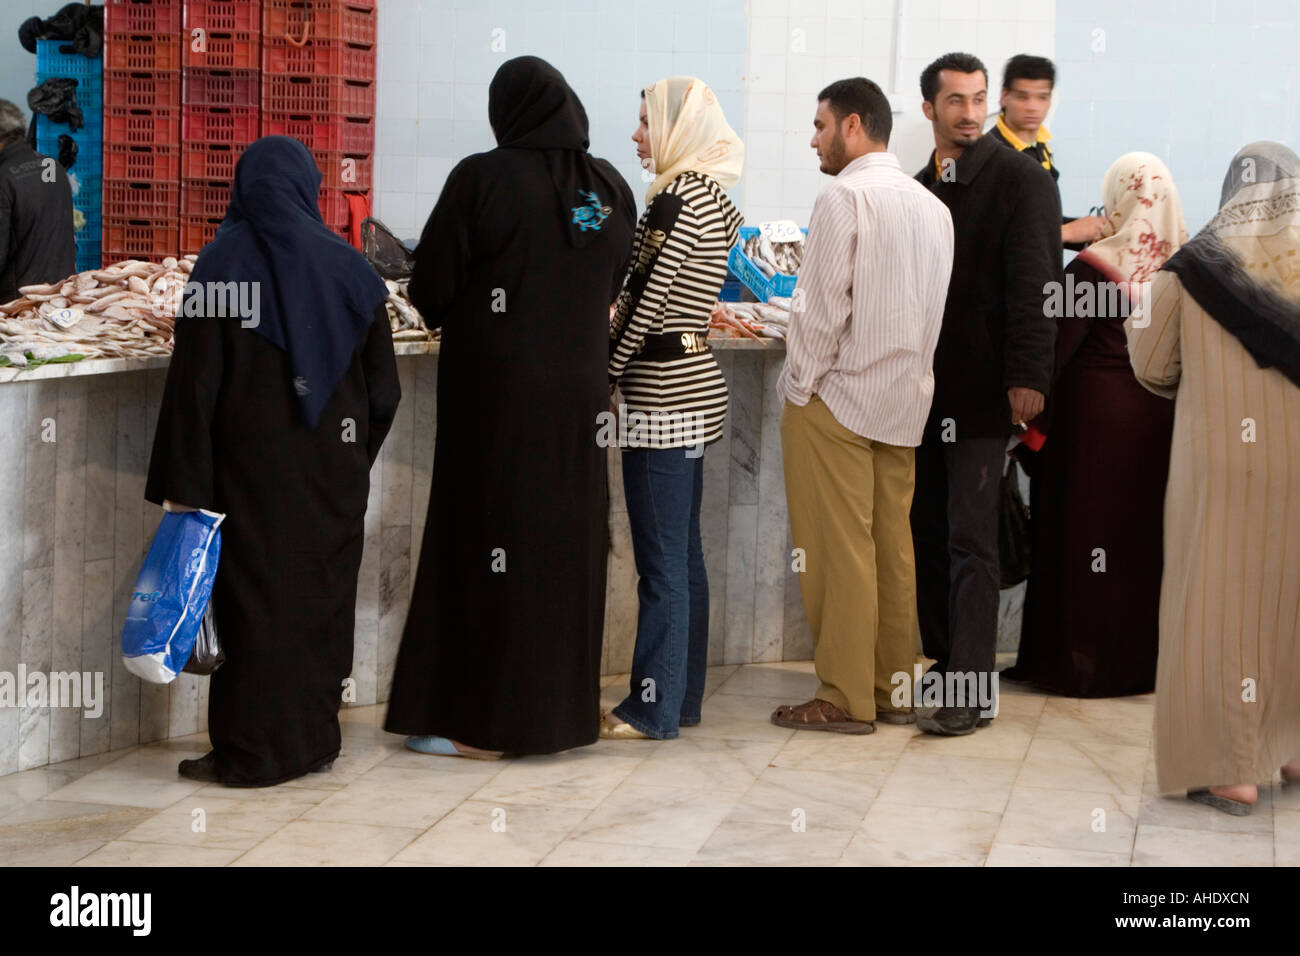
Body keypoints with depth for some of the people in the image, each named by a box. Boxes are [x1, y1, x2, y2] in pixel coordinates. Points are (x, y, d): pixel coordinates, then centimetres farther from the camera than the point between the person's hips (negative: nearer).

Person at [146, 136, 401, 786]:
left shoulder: (223, 262, -8)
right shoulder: (348, 267, 2)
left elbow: (194, 381, -11)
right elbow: (382, 386, 6)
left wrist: (181, 484, -9)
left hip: (252, 467, -3)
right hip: (333, 470, 3)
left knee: (253, 597, 3)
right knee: (323, 596, 12)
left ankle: (252, 751, 7)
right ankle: (315, 741, 19)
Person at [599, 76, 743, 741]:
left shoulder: (677, 200, -15)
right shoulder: (712, 197, 13)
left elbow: (646, 296, -16)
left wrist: (605, 371, -8)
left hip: (663, 397, -10)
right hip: (694, 387, 10)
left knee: (661, 558, -4)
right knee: (682, 553, 14)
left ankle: (654, 707, 1)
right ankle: (682, 695, 21)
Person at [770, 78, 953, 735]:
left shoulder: (844, 198, -12)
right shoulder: (932, 207, 10)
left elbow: (825, 306, -16)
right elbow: (933, 309, 10)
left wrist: (797, 385, -7)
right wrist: (910, 377, 15)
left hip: (837, 397, -7)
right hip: (904, 401, 7)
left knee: (838, 551, -2)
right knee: (892, 547, 11)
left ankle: (845, 698, 1)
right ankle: (893, 688, 16)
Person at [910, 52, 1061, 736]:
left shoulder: (1021, 179, -4)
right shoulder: (918, 188, 15)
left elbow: (1035, 284, -10)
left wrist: (1027, 377, -18)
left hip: (982, 392, -6)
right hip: (924, 390, 6)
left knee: (970, 541, -8)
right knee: (928, 534, 7)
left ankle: (971, 691, -6)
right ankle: (940, 663, 16)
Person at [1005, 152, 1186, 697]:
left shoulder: (1095, 265, -13)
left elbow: (1058, 347, -12)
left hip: (1095, 412, -4)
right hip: (1160, 420, 4)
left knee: (1088, 532, 5)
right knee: (1145, 533, 12)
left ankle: (1083, 663, 10)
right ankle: (1144, 659, 20)